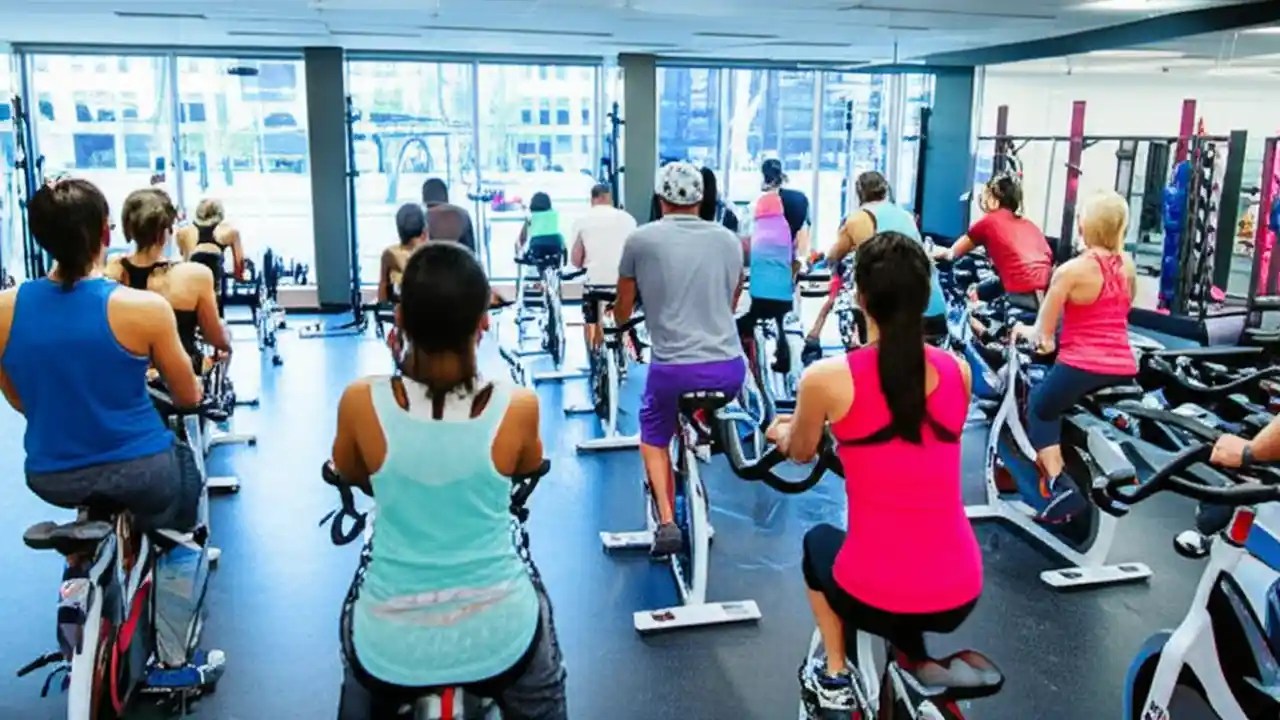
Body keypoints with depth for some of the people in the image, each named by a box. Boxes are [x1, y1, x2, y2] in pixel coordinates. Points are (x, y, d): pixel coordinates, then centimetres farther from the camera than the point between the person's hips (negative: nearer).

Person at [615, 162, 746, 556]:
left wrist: (620, 322, 37)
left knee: (653, 436, 21)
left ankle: (667, 522, 6)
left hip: (673, 368, -3)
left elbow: (622, 311, 14)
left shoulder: (640, 240, 2)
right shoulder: (729, 240, 10)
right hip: (730, 368, 3)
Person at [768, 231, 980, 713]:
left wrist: (781, 430, 33)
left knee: (819, 542, 31)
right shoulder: (957, 371, -1)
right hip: (960, 596, 4)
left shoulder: (827, 378, -12)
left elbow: (800, 454, 10)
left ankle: (835, 678, 31)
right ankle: (918, 666, 28)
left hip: (876, 596, -4)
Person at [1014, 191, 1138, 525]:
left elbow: (1042, 335, -6)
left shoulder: (1071, 270, -8)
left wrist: (1024, 330, 16)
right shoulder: (1128, 267, 10)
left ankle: (1059, 486, 0)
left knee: (1039, 409, 17)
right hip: (1124, 369, 6)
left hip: (1082, 367, -6)